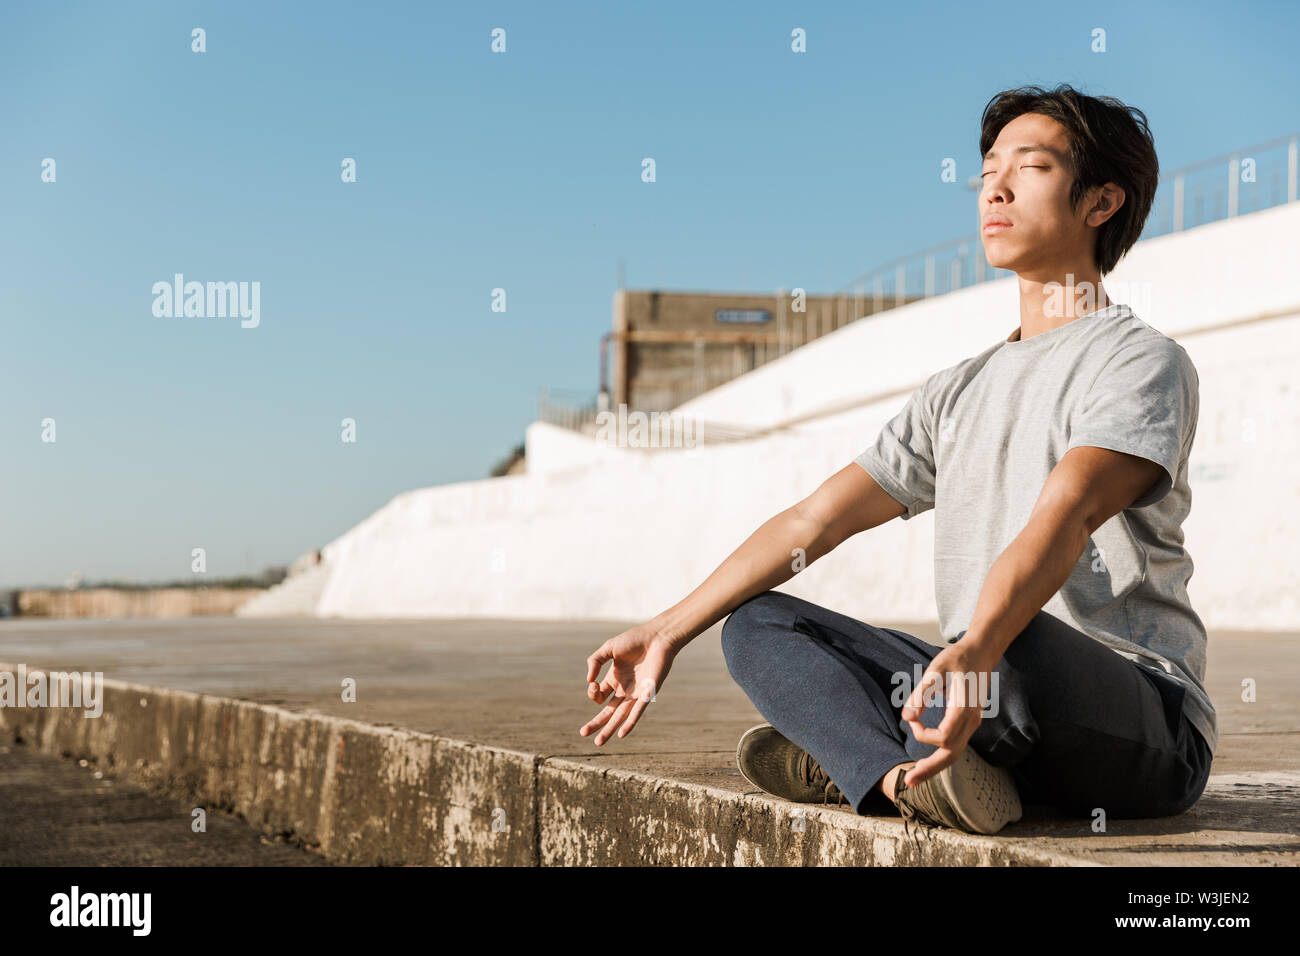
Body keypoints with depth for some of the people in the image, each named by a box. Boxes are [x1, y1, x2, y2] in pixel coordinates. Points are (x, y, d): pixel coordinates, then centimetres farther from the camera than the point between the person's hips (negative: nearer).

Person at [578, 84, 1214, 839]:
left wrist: (973, 654, -41)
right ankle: (914, 773, -26)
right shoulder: (958, 393, 20)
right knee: (756, 624, -2)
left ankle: (854, 757, -13)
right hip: (992, 698, 7)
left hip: (1149, 728, -7)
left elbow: (1062, 521, -24)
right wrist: (669, 632, 9)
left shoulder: (1143, 360, -4)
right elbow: (815, 521, 15)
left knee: (1017, 644, -40)